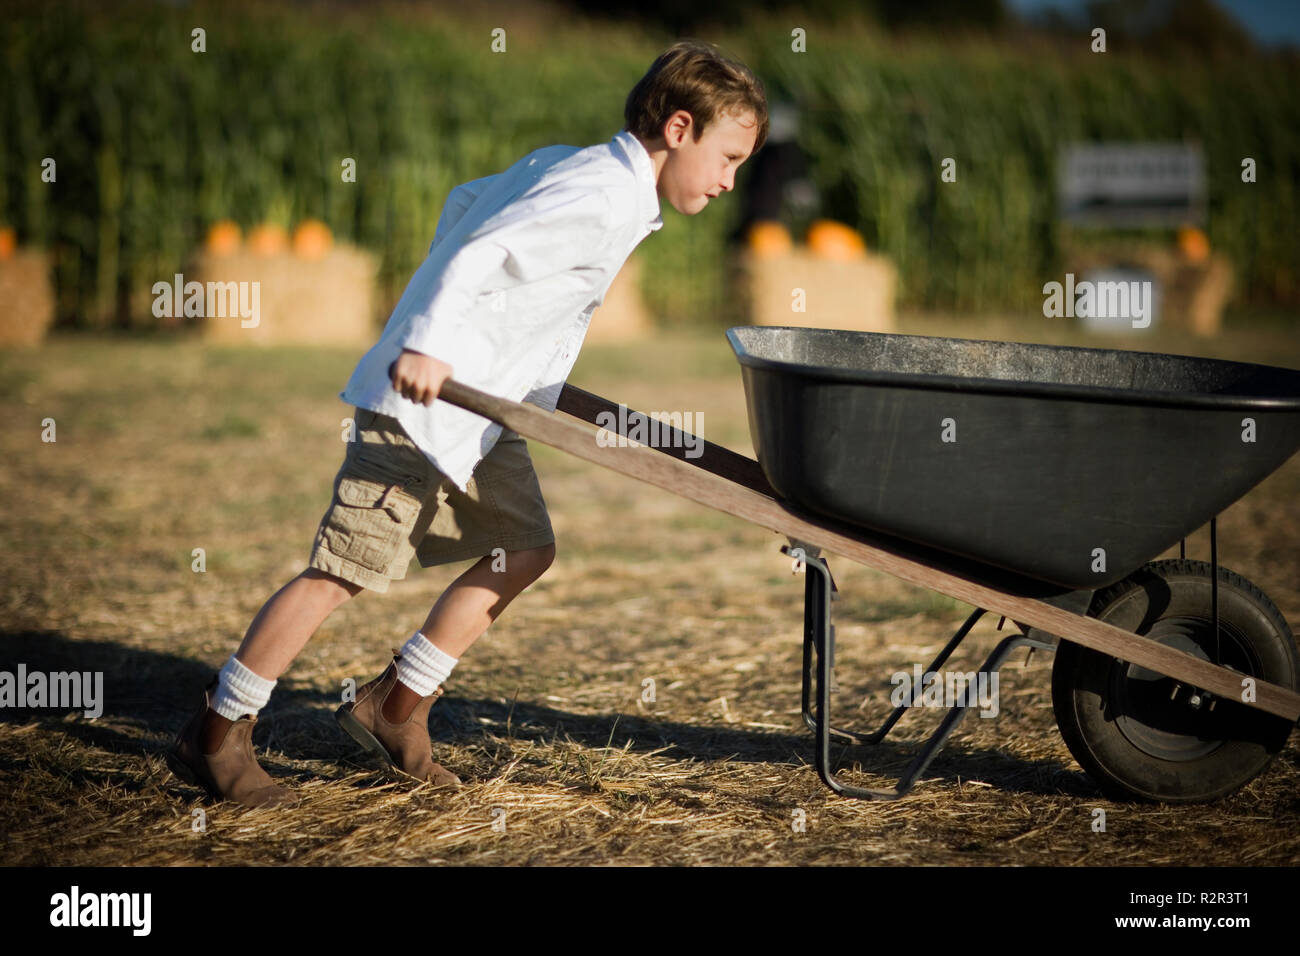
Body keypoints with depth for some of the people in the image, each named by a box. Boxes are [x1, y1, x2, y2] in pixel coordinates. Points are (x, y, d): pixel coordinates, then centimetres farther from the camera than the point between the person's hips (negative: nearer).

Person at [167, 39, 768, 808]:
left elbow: (465, 202, 23)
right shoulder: (601, 198, -18)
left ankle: (395, 708, 19)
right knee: (347, 568, -8)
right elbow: (480, 248, -27)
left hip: (480, 409, 11)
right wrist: (429, 345, -32)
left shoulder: (567, 167, 12)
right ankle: (216, 735, 2)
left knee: (525, 551, 12)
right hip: (421, 399, -11)